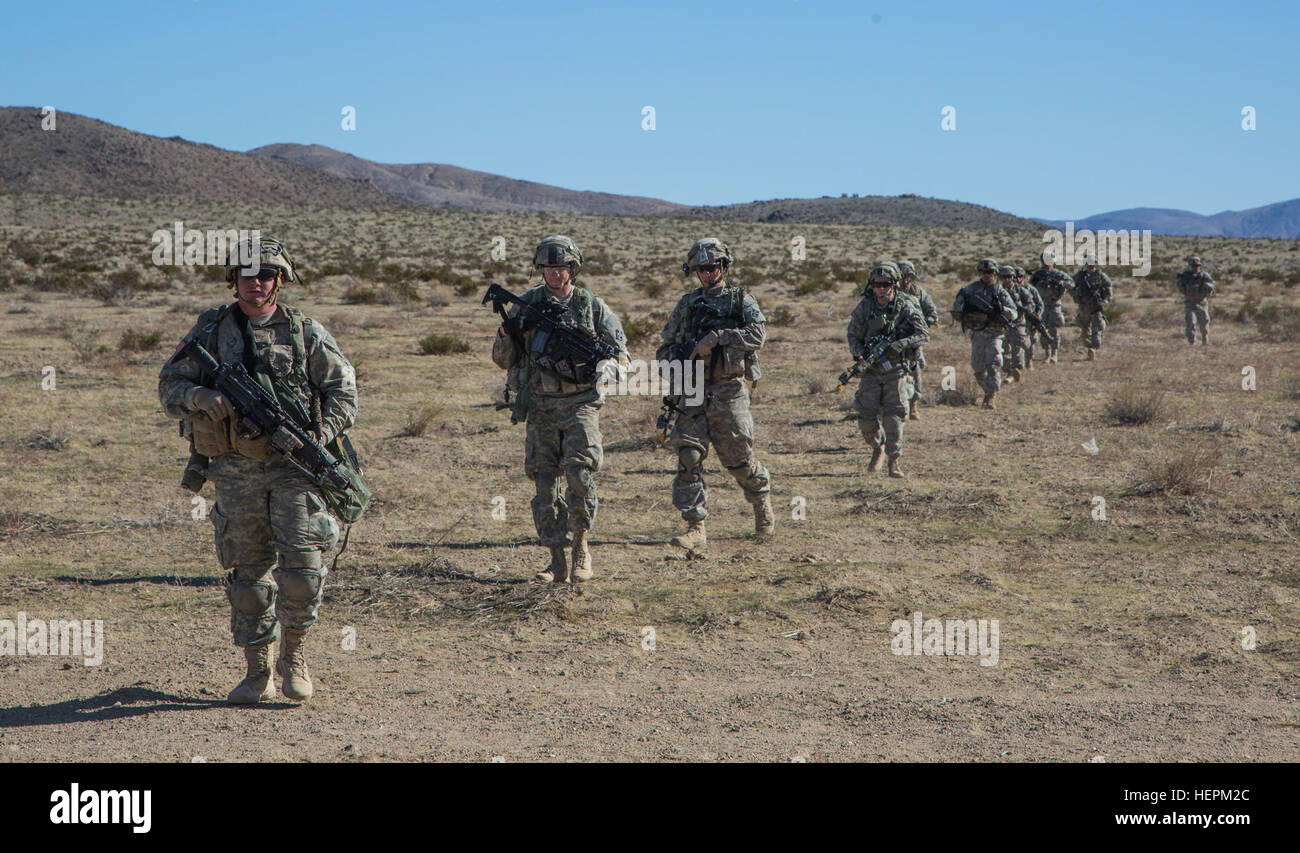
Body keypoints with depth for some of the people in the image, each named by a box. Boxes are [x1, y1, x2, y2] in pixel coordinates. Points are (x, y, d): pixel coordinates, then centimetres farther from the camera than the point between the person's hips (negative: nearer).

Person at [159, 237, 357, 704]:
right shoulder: (211, 330, 7)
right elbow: (170, 385, 6)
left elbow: (343, 390, 5)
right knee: (248, 572, 6)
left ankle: (294, 652, 10)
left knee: (302, 564, -11)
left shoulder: (306, 332, 3)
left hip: (293, 467, -1)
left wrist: (318, 437, -10)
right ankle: (257, 673, 15)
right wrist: (202, 397, -16)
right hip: (235, 470, 1)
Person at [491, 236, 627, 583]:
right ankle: (558, 562, 7)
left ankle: (581, 545, 2)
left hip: (580, 402, -2)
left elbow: (620, 353, 7)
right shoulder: (526, 305, 7)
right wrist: (507, 335, -10)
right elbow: (503, 360, 11)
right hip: (540, 407, 2)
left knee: (579, 473, -17)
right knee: (544, 482, 0)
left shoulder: (591, 304, 4)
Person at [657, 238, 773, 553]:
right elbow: (665, 347, 19)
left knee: (739, 459, 2)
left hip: (729, 391, -3)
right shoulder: (686, 304, 15)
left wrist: (718, 336, -21)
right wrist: (671, 362, -3)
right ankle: (695, 528, -6)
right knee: (689, 458, -8)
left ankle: (763, 505, 30)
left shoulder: (741, 299, 4)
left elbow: (758, 334, -13)